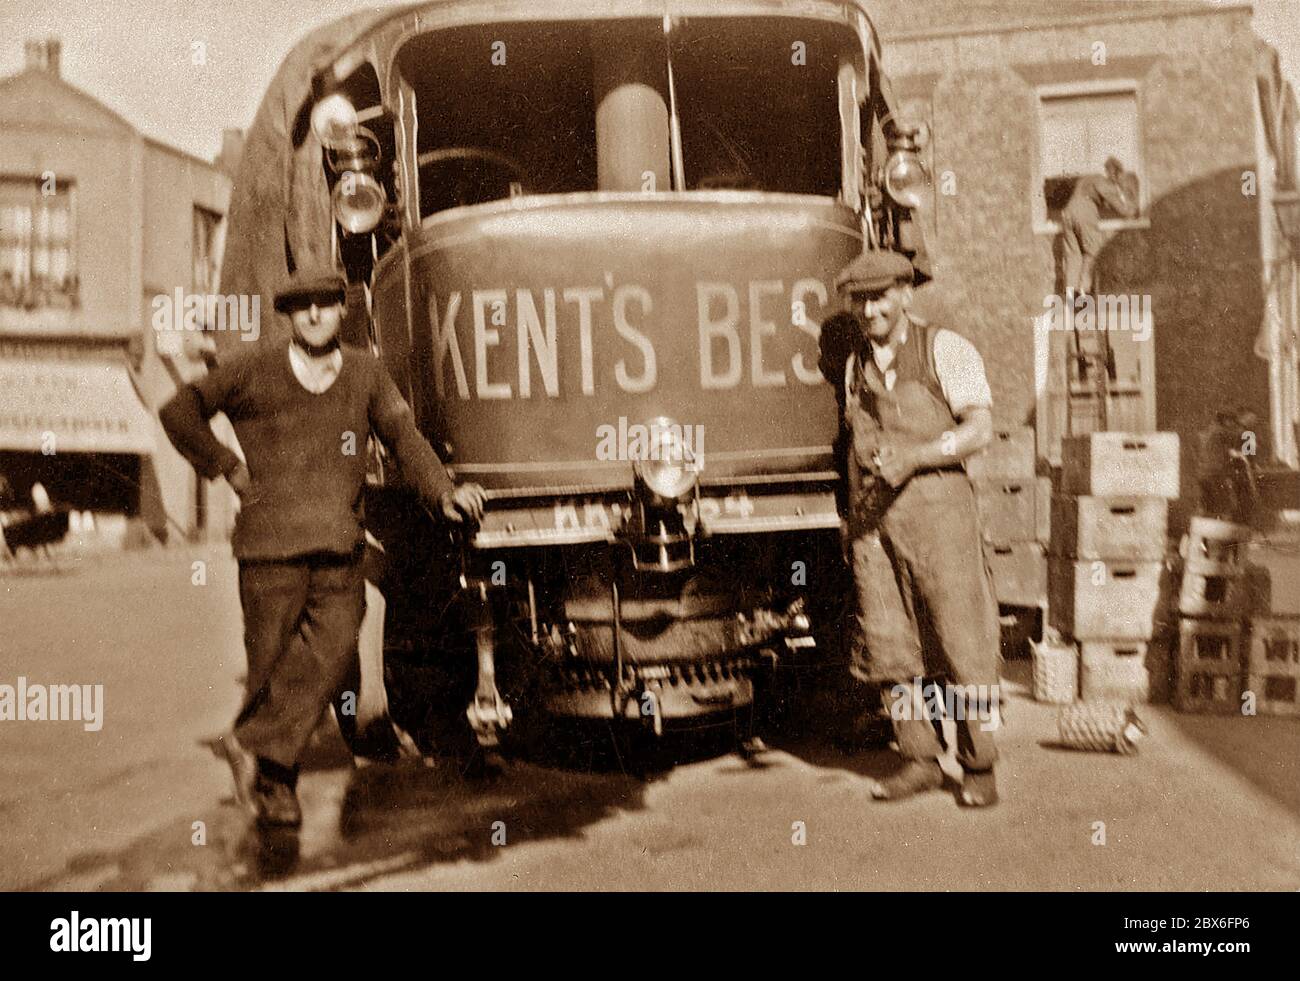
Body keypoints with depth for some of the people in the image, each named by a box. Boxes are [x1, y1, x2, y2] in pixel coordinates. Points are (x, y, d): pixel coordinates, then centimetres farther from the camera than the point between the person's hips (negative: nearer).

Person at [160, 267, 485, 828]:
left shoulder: (366, 373, 11)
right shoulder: (253, 372, 4)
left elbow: (404, 438, 5)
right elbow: (179, 411, 12)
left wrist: (443, 492, -9)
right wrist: (229, 470, 7)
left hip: (340, 547, 2)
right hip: (271, 542, -2)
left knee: (335, 651, -13)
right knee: (272, 660, 2)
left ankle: (255, 744, 1)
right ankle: (274, 787, 15)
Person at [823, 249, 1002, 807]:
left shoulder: (946, 349, 2)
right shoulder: (850, 365, 17)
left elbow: (979, 430, -6)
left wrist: (912, 458, -18)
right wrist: (850, 516, 14)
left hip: (935, 508, -4)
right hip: (871, 518, 4)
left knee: (958, 641, -2)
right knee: (888, 642, 2)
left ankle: (978, 767, 10)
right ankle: (920, 761, 13)